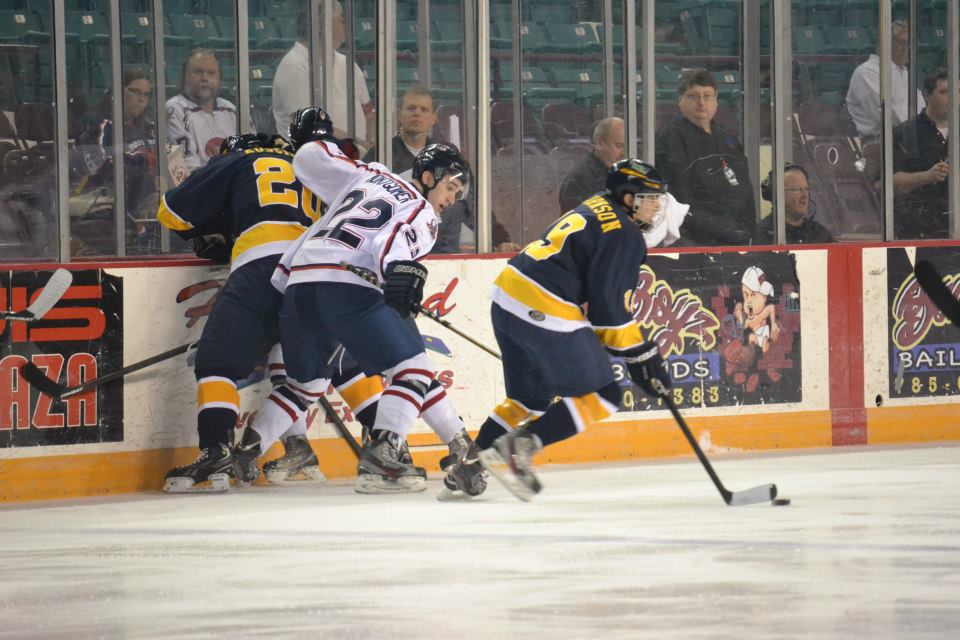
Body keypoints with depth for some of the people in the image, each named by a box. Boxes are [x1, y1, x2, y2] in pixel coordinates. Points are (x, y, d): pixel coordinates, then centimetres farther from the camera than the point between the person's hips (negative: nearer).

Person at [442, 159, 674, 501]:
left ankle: (469, 465, 21)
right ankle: (517, 447, -11)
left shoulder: (596, 209, 22)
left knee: (531, 398, 24)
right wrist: (642, 357, -5)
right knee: (601, 396, -2)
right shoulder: (624, 235, -8)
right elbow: (608, 304, -12)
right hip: (545, 310, -10)